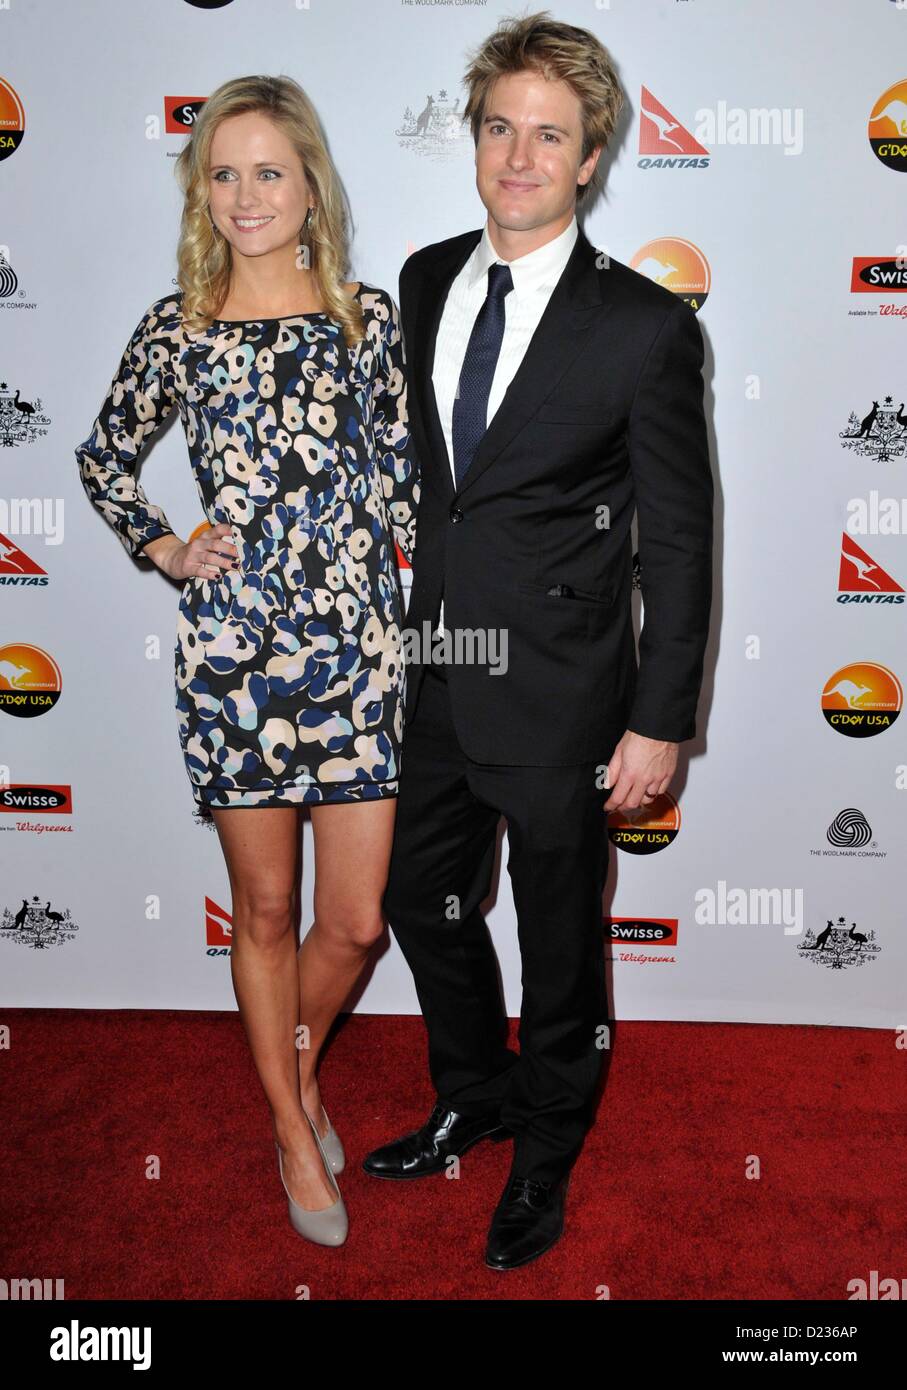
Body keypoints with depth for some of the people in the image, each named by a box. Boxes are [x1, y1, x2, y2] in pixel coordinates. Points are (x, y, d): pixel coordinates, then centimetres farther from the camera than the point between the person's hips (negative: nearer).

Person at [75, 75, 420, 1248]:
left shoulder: (367, 316, 4)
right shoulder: (177, 326, 3)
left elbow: (403, 480, 9)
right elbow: (102, 459, 16)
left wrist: (426, 619, 2)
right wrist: (166, 549, 2)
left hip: (357, 647, 1)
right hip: (231, 648, 0)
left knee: (356, 921, 4)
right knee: (265, 910, 11)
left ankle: (297, 1064, 38)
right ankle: (296, 1131, 33)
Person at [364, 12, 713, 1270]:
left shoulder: (645, 326, -13)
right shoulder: (425, 283, 4)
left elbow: (679, 541, -10)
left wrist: (660, 722, -11)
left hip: (558, 695, -5)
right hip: (433, 680, 6)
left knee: (560, 935, 13)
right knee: (424, 901, 20)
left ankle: (546, 1153, 40)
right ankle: (473, 1102, 48)